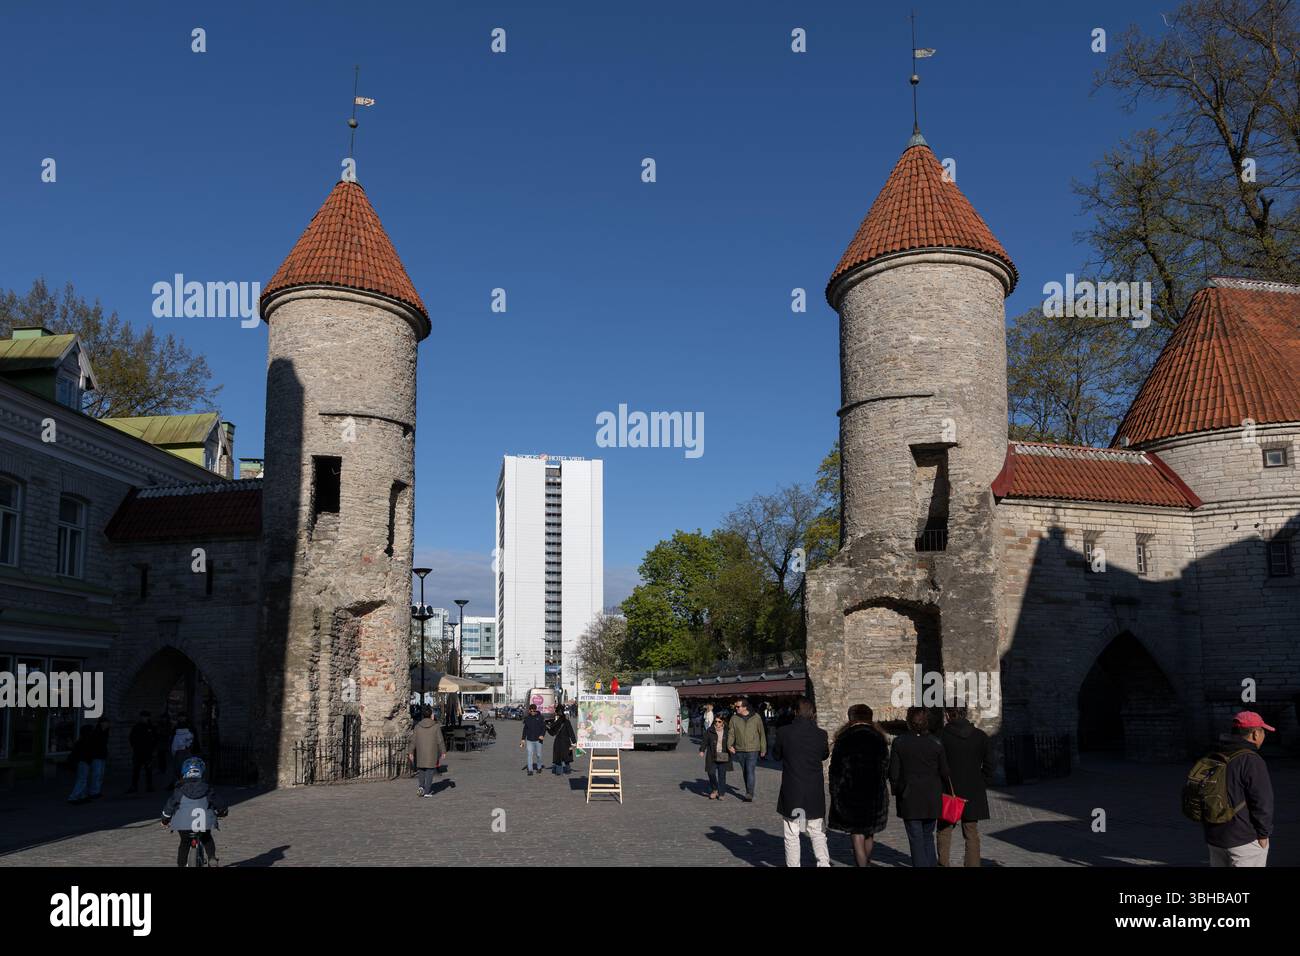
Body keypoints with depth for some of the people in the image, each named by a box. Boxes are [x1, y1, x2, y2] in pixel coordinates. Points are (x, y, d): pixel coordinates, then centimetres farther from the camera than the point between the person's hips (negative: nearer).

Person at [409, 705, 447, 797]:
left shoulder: (418, 726, 0)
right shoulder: (435, 726, -7)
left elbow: (413, 740, 1)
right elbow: (440, 740, -5)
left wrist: (411, 752, 8)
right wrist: (443, 751, 4)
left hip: (420, 752, 3)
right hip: (432, 753, -3)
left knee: (422, 770, 19)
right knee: (429, 771, 3)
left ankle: (422, 786, 3)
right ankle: (427, 792, 1)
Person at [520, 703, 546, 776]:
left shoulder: (540, 717, -3)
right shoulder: (527, 718, 4)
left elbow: (544, 727, -2)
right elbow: (525, 729, 11)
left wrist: (542, 735, -18)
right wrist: (523, 739, 8)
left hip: (538, 740, -1)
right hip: (529, 740, 1)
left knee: (538, 754, 7)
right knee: (530, 754, -5)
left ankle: (539, 767, 26)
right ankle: (530, 770, -2)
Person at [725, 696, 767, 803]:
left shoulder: (756, 718, -4)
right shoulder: (734, 718, 1)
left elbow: (762, 734, 4)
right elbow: (731, 733, 3)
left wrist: (763, 749, 7)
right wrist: (729, 745, -15)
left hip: (753, 750, -3)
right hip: (740, 750, 3)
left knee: (750, 772, -12)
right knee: (745, 772, 12)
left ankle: (749, 795, -10)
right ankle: (749, 793, 25)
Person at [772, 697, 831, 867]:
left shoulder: (783, 732, -11)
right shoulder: (820, 734, -7)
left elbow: (776, 755, 5)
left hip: (791, 795, -1)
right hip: (814, 795, 2)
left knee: (791, 836, 9)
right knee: (818, 833, 14)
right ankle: (824, 863, 9)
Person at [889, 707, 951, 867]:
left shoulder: (899, 742, -8)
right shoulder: (936, 743, -4)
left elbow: (893, 772, -5)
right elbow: (944, 772, 0)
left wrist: (897, 792, 9)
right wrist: (940, 792, 15)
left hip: (909, 799, -2)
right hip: (932, 799, 2)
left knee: (916, 839, 4)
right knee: (928, 836, 17)